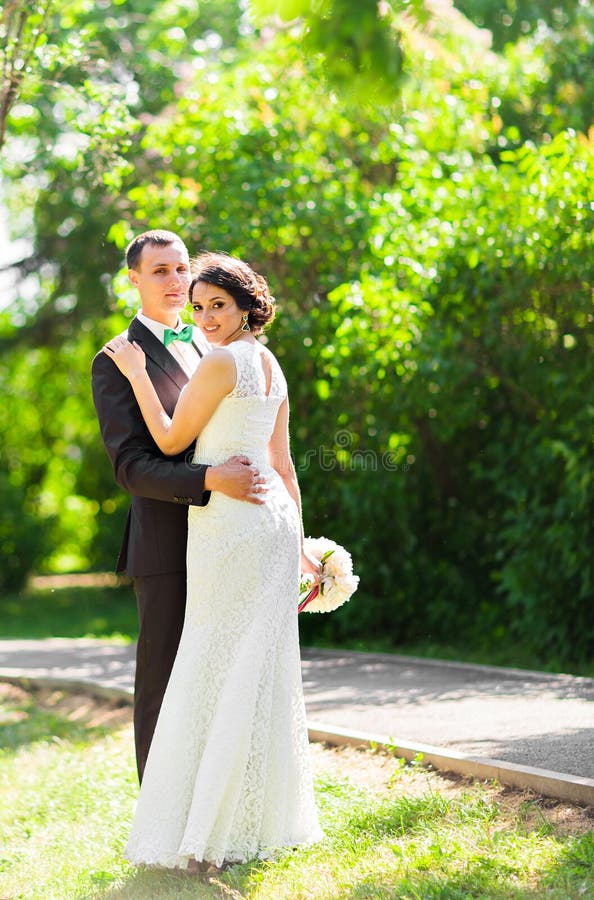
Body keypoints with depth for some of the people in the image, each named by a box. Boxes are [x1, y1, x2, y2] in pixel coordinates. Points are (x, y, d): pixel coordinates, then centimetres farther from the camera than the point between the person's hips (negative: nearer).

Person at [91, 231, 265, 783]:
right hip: (168, 550, -6)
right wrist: (211, 480, -27)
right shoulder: (116, 363, -4)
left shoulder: (208, 348, 17)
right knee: (163, 689, 1)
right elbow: (130, 467, -13)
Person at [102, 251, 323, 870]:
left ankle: (209, 833, -3)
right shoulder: (272, 366, 15)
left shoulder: (221, 362, -12)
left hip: (231, 524, -9)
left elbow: (170, 441, -6)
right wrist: (297, 540, 20)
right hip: (274, 516, 9)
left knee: (215, 668, -5)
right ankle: (266, 818, 17)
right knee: (262, 668, 11)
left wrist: (136, 373, 0)